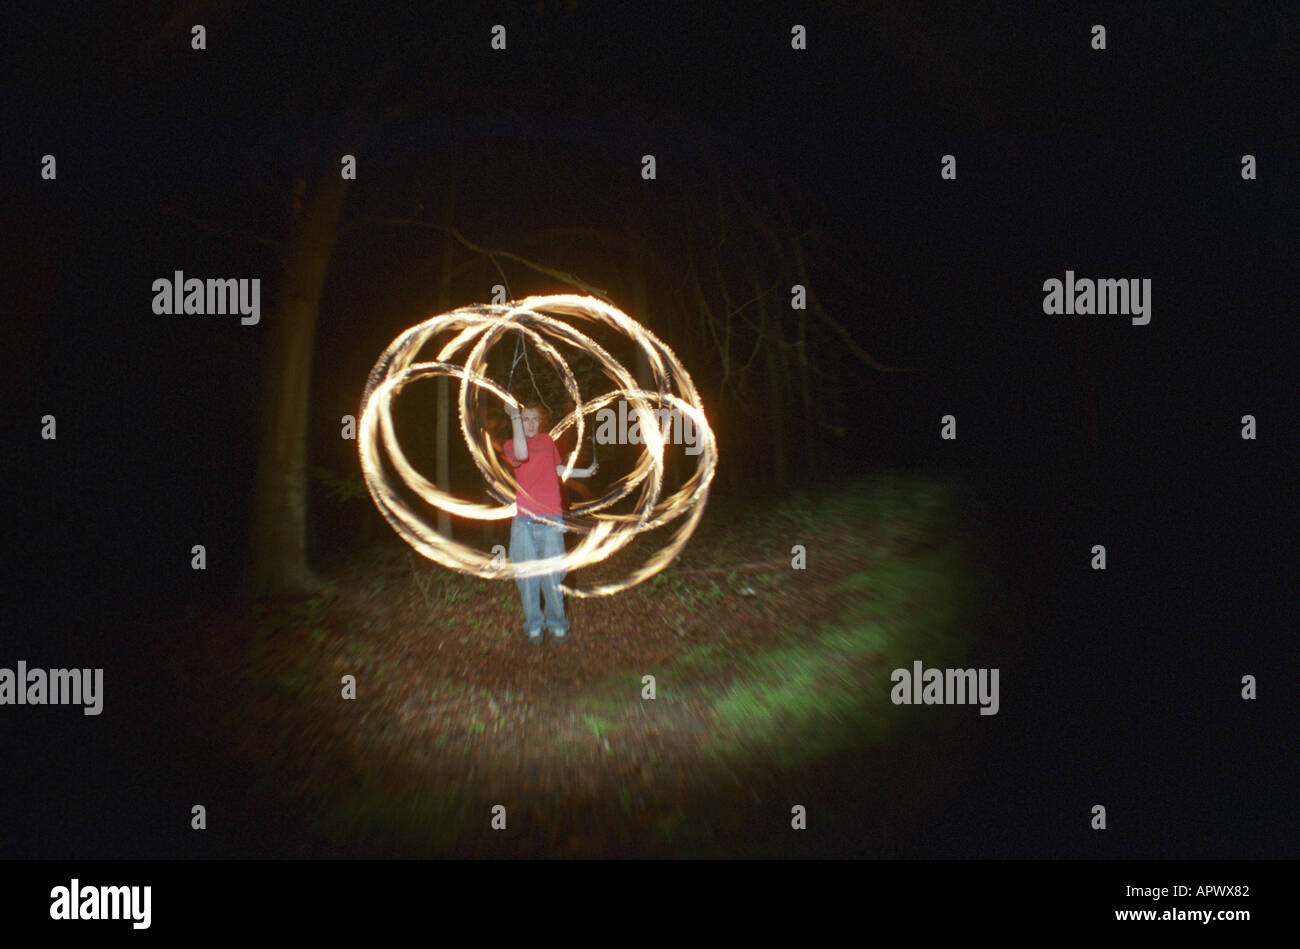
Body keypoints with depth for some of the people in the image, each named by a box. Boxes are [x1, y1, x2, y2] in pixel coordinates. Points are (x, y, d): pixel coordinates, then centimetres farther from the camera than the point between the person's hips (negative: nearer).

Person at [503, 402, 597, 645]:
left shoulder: (547, 441, 15)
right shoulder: (510, 445, 3)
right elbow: (522, 454, -21)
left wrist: (585, 472, 32)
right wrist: (515, 416, -20)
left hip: (551, 519, 2)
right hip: (524, 521, -2)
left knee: (552, 575, 0)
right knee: (528, 576, -1)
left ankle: (557, 624, 12)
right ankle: (533, 626, 10)